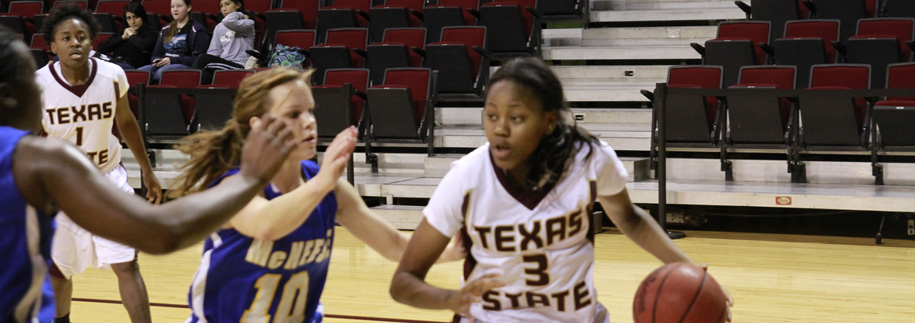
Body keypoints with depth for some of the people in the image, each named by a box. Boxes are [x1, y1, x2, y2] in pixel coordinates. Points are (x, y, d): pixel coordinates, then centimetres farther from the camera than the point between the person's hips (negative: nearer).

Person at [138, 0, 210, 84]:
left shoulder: (197, 30, 5)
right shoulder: (165, 30, 27)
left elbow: (198, 58, -6)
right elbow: (156, 54, 28)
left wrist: (172, 60, -14)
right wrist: (157, 60, 2)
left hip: (185, 66, -6)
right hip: (163, 65, 6)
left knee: (161, 72, -38)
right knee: (140, 72, -26)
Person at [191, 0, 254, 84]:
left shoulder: (248, 24, 4)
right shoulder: (219, 28, 24)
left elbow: (228, 21, -17)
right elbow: (213, 52, 14)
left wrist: (239, 15, 3)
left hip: (239, 67, -4)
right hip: (221, 66, 4)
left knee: (203, 59, -27)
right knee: (205, 74, -33)